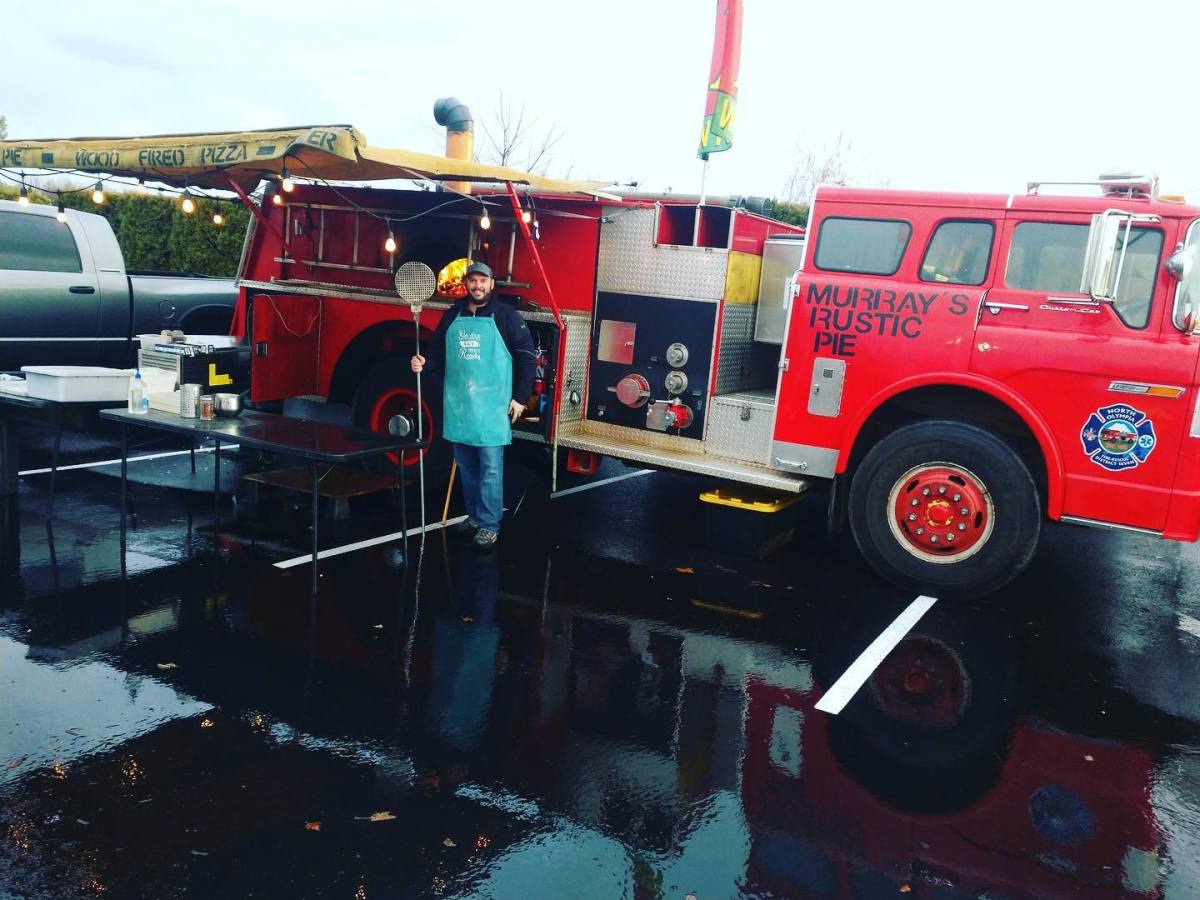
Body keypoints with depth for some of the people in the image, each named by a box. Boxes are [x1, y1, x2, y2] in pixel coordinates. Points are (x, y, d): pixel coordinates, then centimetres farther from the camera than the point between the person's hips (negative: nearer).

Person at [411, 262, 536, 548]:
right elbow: (438, 353, 18)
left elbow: (527, 357, -2)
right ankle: (474, 517, 26)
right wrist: (423, 363, -5)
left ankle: (489, 525, 3)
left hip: (492, 406, -5)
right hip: (458, 406, 5)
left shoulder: (507, 316, -1)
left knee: (490, 467, -3)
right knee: (466, 466, 12)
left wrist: (520, 397, -6)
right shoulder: (451, 316, 12)